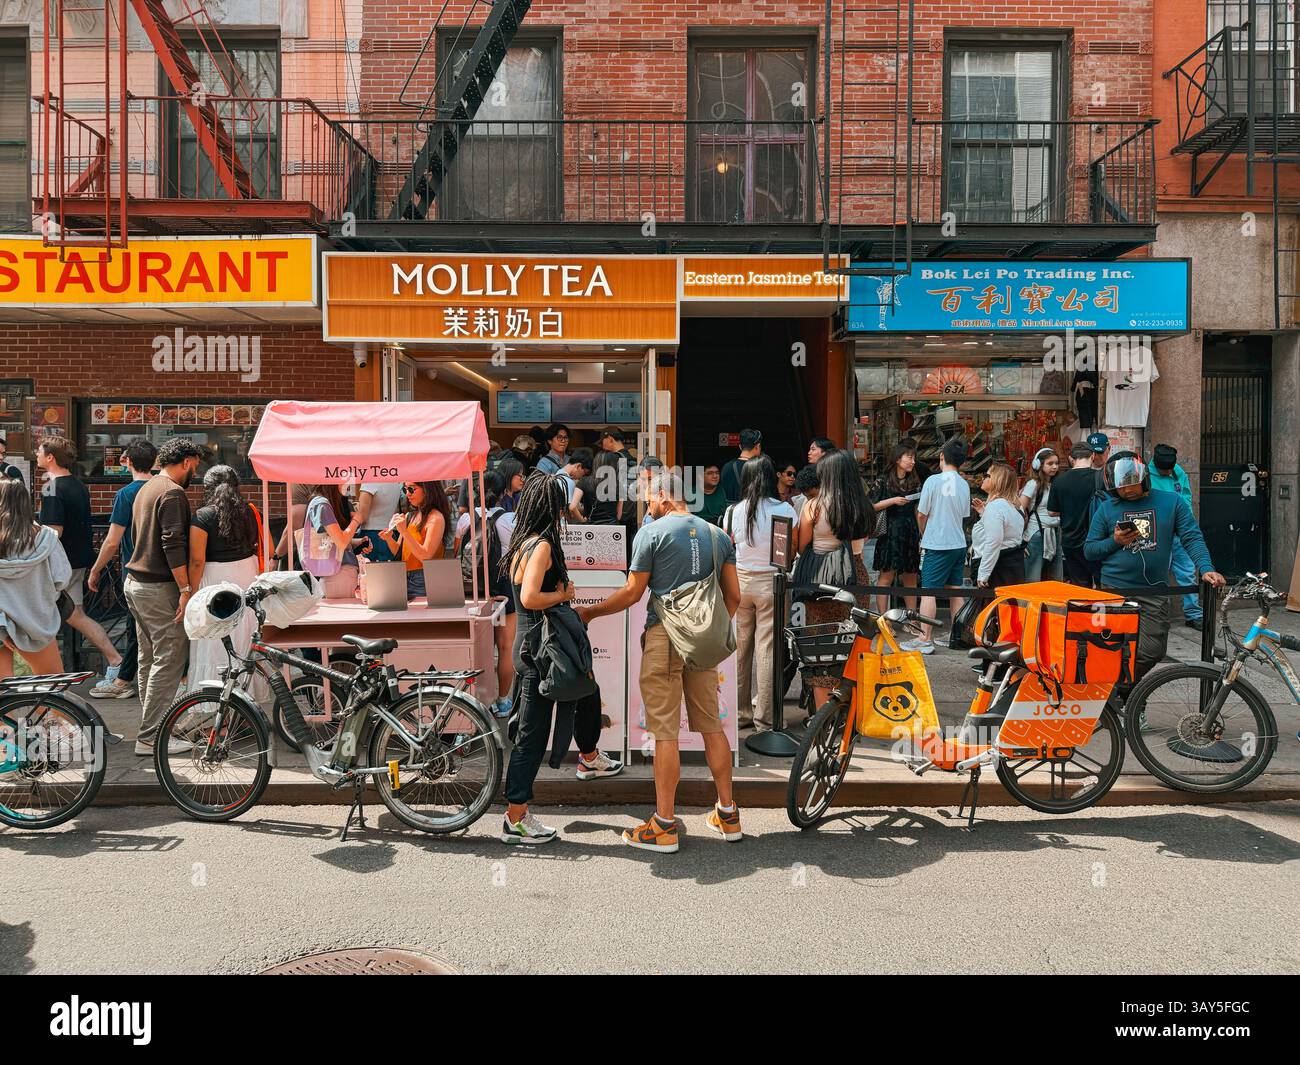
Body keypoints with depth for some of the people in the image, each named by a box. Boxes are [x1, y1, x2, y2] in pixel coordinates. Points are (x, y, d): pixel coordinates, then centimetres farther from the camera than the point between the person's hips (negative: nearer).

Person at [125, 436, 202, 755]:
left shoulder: (146, 489, 17)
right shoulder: (173, 492, -14)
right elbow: (174, 544, -22)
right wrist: (185, 589, -21)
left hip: (135, 582, 10)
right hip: (159, 588, -10)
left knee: (149, 657, 16)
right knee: (169, 660, -7)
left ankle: (150, 725, 24)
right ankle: (150, 737, -5)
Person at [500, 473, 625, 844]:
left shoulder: (523, 542, 9)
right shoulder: (542, 545, -19)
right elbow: (530, 598, -29)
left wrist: (563, 594, 3)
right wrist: (564, 594, -14)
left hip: (530, 642, 10)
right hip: (538, 646, -10)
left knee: (586, 693, 29)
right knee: (533, 733, -1)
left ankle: (589, 758, 53)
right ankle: (516, 819, 8)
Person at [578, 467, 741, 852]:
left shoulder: (651, 532, -4)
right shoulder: (718, 535, 12)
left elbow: (632, 593, -3)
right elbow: (733, 596, 11)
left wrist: (589, 611, 9)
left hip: (664, 636, -5)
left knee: (665, 731, -2)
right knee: (711, 725, 13)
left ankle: (664, 826, 4)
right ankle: (727, 815, 21)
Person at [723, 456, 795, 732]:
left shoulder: (733, 511, -1)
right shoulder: (784, 510, -8)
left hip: (739, 581, 3)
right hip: (771, 582, -2)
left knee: (739, 647, 11)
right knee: (767, 649, 2)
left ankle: (740, 711, 20)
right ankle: (764, 717, 6)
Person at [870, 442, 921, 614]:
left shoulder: (915, 483, 14)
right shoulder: (884, 481, 2)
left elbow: (919, 511, 15)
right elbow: (872, 506, -3)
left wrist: (921, 536, 10)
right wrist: (893, 500, -13)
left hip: (911, 533, 4)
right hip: (890, 533, -4)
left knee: (910, 577, 6)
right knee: (887, 575, -7)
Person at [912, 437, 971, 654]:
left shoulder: (934, 480, -11)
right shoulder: (964, 485, 5)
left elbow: (921, 515, -5)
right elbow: (964, 516, 14)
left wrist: (924, 536, 12)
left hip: (936, 545, -6)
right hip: (959, 544, 6)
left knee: (928, 591, -4)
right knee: (955, 591, 13)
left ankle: (925, 639, -5)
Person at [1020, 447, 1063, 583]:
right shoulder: (1033, 484, -6)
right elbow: (1020, 511, -11)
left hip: (1055, 535, 7)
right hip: (1037, 535, -7)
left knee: (1058, 581, 8)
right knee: (1032, 582, -6)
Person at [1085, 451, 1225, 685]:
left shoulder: (1171, 502, 4)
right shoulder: (1106, 509, 5)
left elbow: (1192, 538, -2)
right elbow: (1089, 550, 8)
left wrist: (1206, 568, -18)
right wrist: (1114, 541, -10)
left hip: (1154, 591, 1)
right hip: (1114, 590, -1)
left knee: (1153, 651, 2)